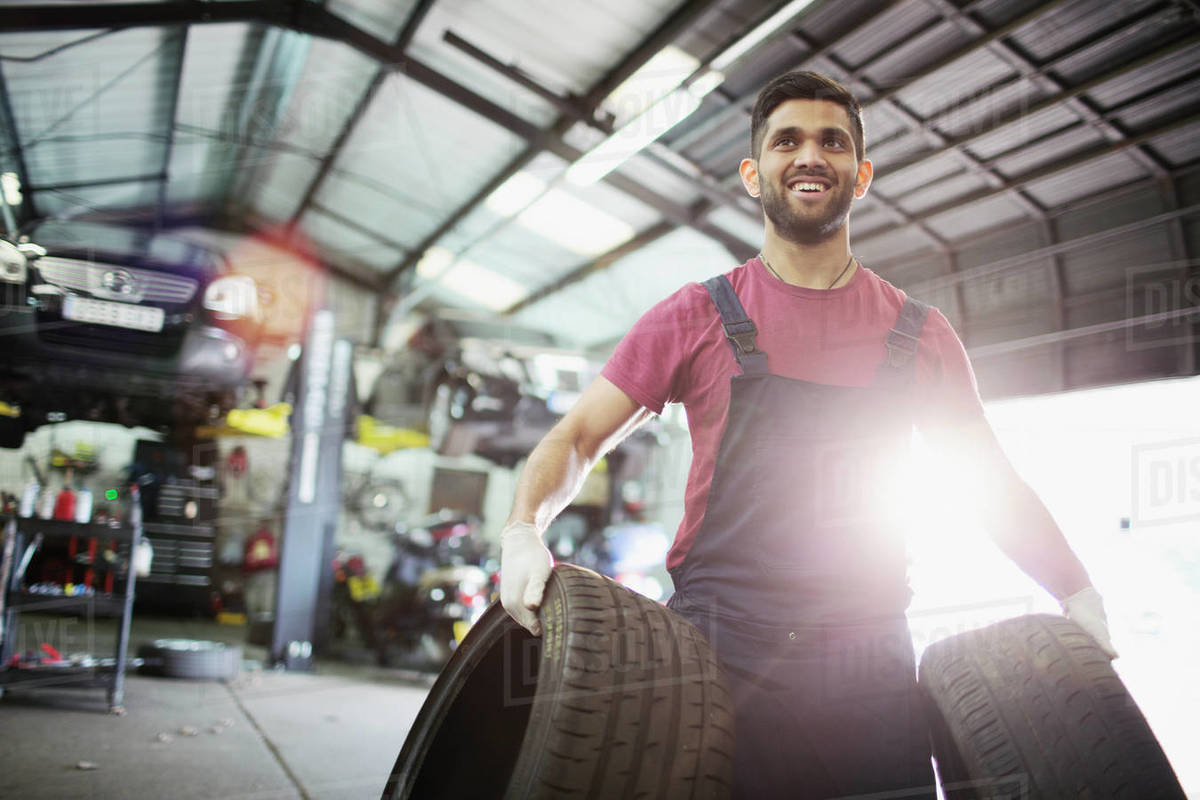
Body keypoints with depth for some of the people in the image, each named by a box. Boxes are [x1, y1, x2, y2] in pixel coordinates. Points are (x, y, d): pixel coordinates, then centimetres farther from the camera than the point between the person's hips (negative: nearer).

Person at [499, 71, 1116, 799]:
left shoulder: (920, 335, 7)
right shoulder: (695, 318, 2)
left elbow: (997, 486, 14)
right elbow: (577, 439, 1)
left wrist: (1082, 599, 2)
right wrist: (525, 532, -18)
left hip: (871, 664, 2)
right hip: (717, 657, -1)